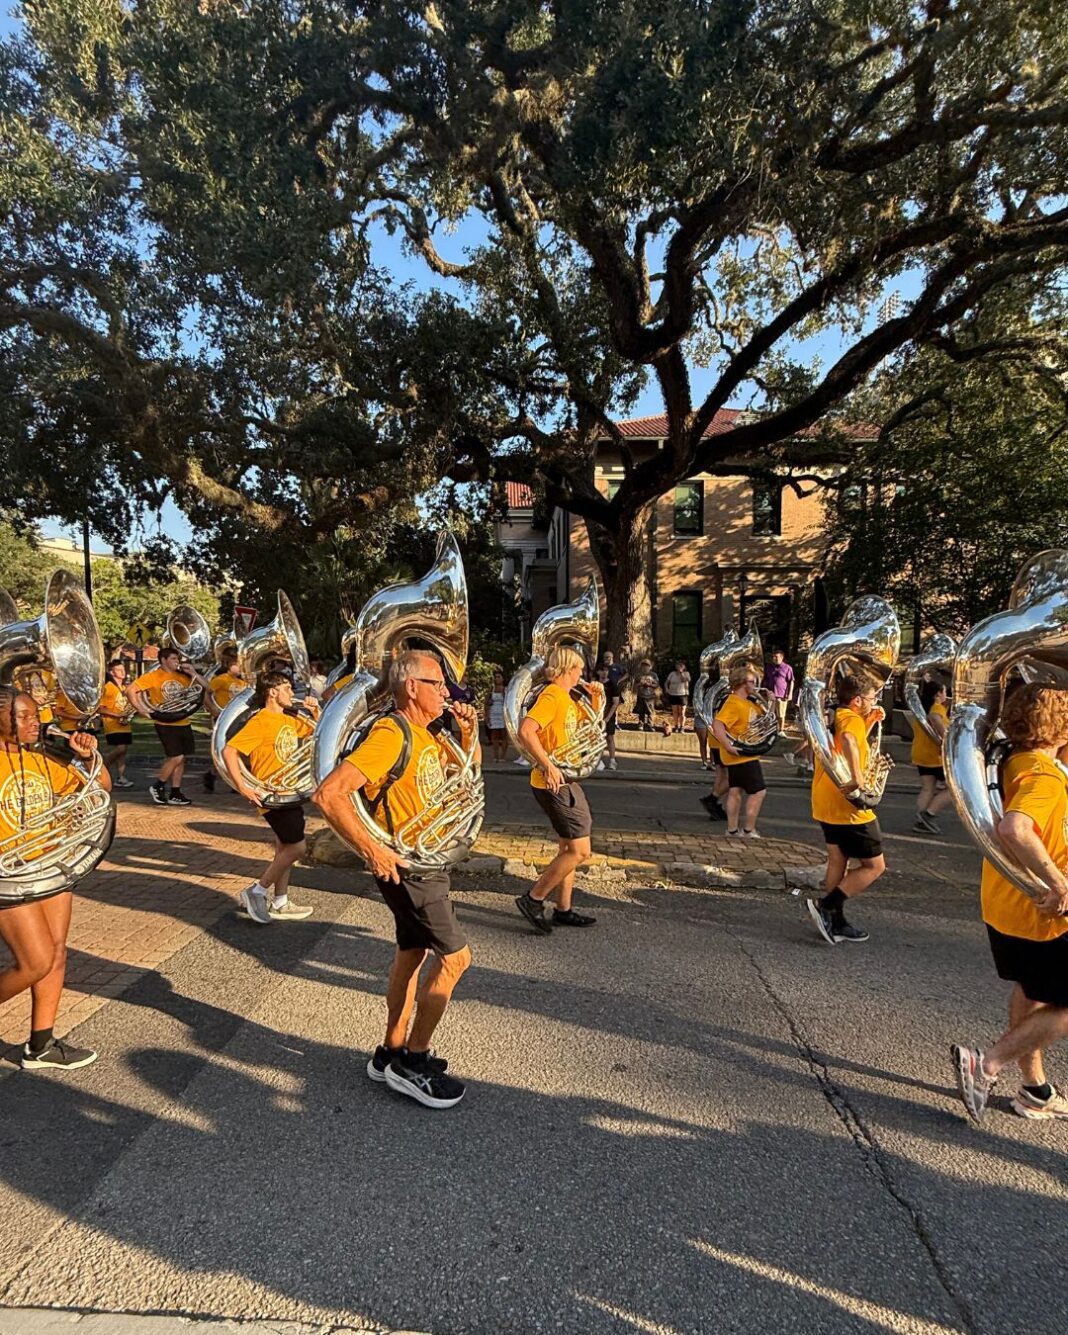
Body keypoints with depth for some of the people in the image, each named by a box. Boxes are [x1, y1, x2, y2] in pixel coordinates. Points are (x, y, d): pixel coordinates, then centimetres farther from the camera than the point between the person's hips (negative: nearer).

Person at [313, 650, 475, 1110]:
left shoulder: (425, 735, 6)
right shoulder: (390, 735, -23)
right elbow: (329, 794, -30)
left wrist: (469, 732, 3)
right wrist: (372, 850, -28)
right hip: (406, 867, -9)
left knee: (412, 952, 18)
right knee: (455, 957, -4)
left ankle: (392, 1053, 33)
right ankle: (412, 1063, 11)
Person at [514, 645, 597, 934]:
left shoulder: (566, 699, 14)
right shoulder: (552, 696, -16)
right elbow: (525, 730, -30)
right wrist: (548, 765, -31)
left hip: (565, 782, 10)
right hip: (554, 783, -10)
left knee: (569, 848, 16)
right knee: (579, 851, -8)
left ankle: (563, 910, 26)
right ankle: (533, 899, 2)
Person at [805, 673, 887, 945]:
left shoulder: (833, 717, 13)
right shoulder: (852, 718, -15)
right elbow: (849, 741, -38)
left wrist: (870, 723, 18)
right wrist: (857, 777, -41)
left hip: (826, 803, 9)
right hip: (848, 806, -9)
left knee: (838, 861, 16)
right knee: (875, 866, 2)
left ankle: (835, 922, 21)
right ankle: (826, 905, -5)